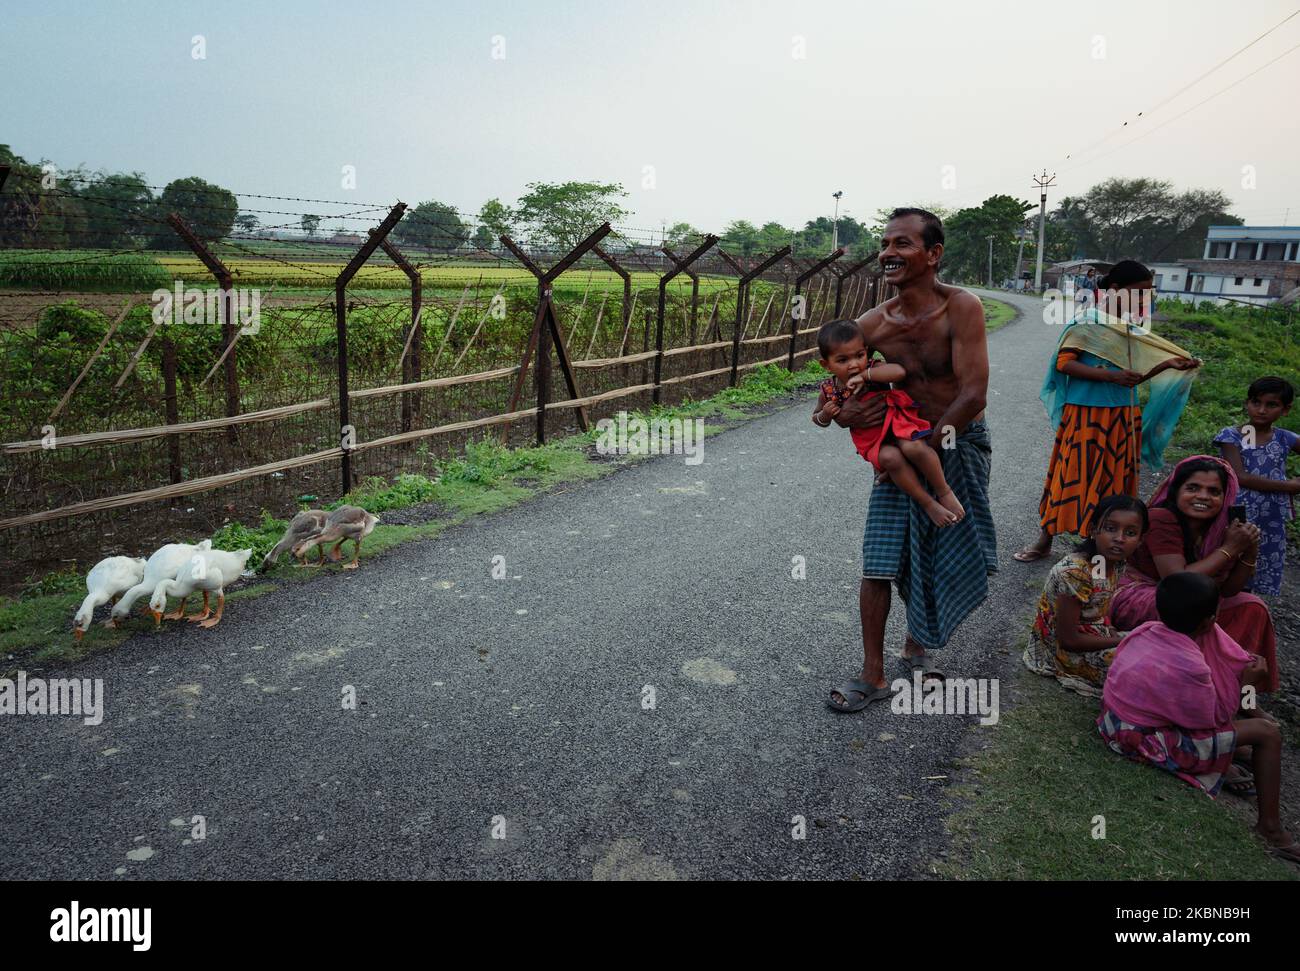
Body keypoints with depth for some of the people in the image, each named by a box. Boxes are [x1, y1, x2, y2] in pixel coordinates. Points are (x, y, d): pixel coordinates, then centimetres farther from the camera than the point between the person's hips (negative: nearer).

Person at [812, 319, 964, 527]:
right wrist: (825, 415, -12)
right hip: (871, 438, 1)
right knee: (890, 457, -30)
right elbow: (817, 418, 12)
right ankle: (927, 504, -15)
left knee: (913, 447, -31)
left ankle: (944, 492, -8)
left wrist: (866, 375, -32)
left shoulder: (872, 369, -12)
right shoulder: (829, 390, -6)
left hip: (895, 419, -1)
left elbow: (900, 371, -32)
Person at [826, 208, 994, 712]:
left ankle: (916, 646, 37)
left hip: (960, 447, -2)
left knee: (947, 561, 12)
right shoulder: (871, 324, -7)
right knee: (879, 564, -4)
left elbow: (972, 395, -22)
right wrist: (846, 413, -24)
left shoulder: (961, 308, -18)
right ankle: (873, 676, 8)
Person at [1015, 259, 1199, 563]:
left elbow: (1132, 377, 15)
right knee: (1071, 475, 1)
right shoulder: (1086, 322, -9)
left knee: (1113, 479, 10)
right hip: (1085, 415, -6)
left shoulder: (1130, 330, 10)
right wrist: (1112, 376, -23)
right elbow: (1064, 363, -17)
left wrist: (1167, 365, 1)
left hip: (1121, 418, 6)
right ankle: (1045, 540, 14)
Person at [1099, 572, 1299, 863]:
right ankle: (1269, 828, 11)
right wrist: (1246, 683, -2)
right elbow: (1214, 720, -11)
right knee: (1267, 733, -2)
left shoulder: (1146, 630, -9)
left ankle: (1222, 762, 33)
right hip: (1145, 741, -8)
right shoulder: (1189, 669, -28)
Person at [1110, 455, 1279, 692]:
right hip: (1135, 600, -8)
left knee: (1251, 606, 1)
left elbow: (1227, 590, 3)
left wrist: (1249, 552, -13)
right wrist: (1228, 549, -24)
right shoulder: (1161, 519, -22)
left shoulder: (1219, 527, -1)